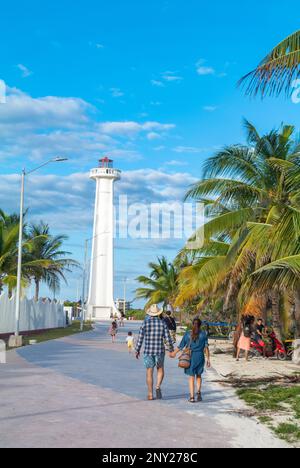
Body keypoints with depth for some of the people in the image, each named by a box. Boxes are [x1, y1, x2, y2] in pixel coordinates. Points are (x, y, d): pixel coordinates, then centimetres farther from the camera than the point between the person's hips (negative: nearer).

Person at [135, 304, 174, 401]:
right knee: (160, 369, 19)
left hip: (148, 351, 0)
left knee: (149, 372, 8)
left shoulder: (145, 323, -3)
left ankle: (150, 394, 8)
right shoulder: (162, 323, -3)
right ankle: (158, 386, -4)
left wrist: (137, 350, 7)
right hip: (160, 350, 0)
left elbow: (140, 338, -3)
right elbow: (168, 338, -3)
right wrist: (172, 349, 10)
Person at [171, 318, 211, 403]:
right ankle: (199, 392, 4)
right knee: (198, 375, 20)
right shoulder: (203, 334, 0)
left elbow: (181, 346, 5)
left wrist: (174, 353, 20)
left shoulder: (187, 334, 1)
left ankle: (192, 397, 2)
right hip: (200, 356, 0)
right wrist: (208, 359, -1)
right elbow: (206, 347, -4)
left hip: (190, 357, 0)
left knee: (191, 377, 7)